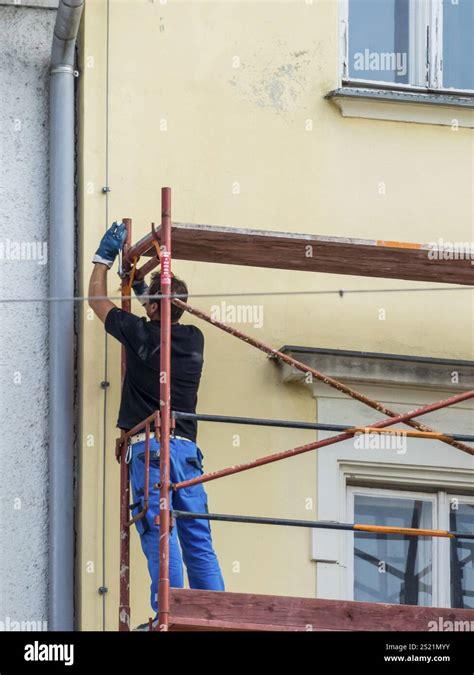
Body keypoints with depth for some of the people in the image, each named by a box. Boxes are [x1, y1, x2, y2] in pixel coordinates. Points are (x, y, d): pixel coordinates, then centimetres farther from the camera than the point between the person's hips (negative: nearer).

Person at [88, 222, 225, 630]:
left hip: (150, 447, -5)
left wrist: (105, 256, 27)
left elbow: (97, 299, 14)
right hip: (187, 445, 5)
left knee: (159, 534, -13)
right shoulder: (194, 339, 11)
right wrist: (143, 287, 49)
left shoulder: (142, 334, -3)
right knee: (198, 538, 3)